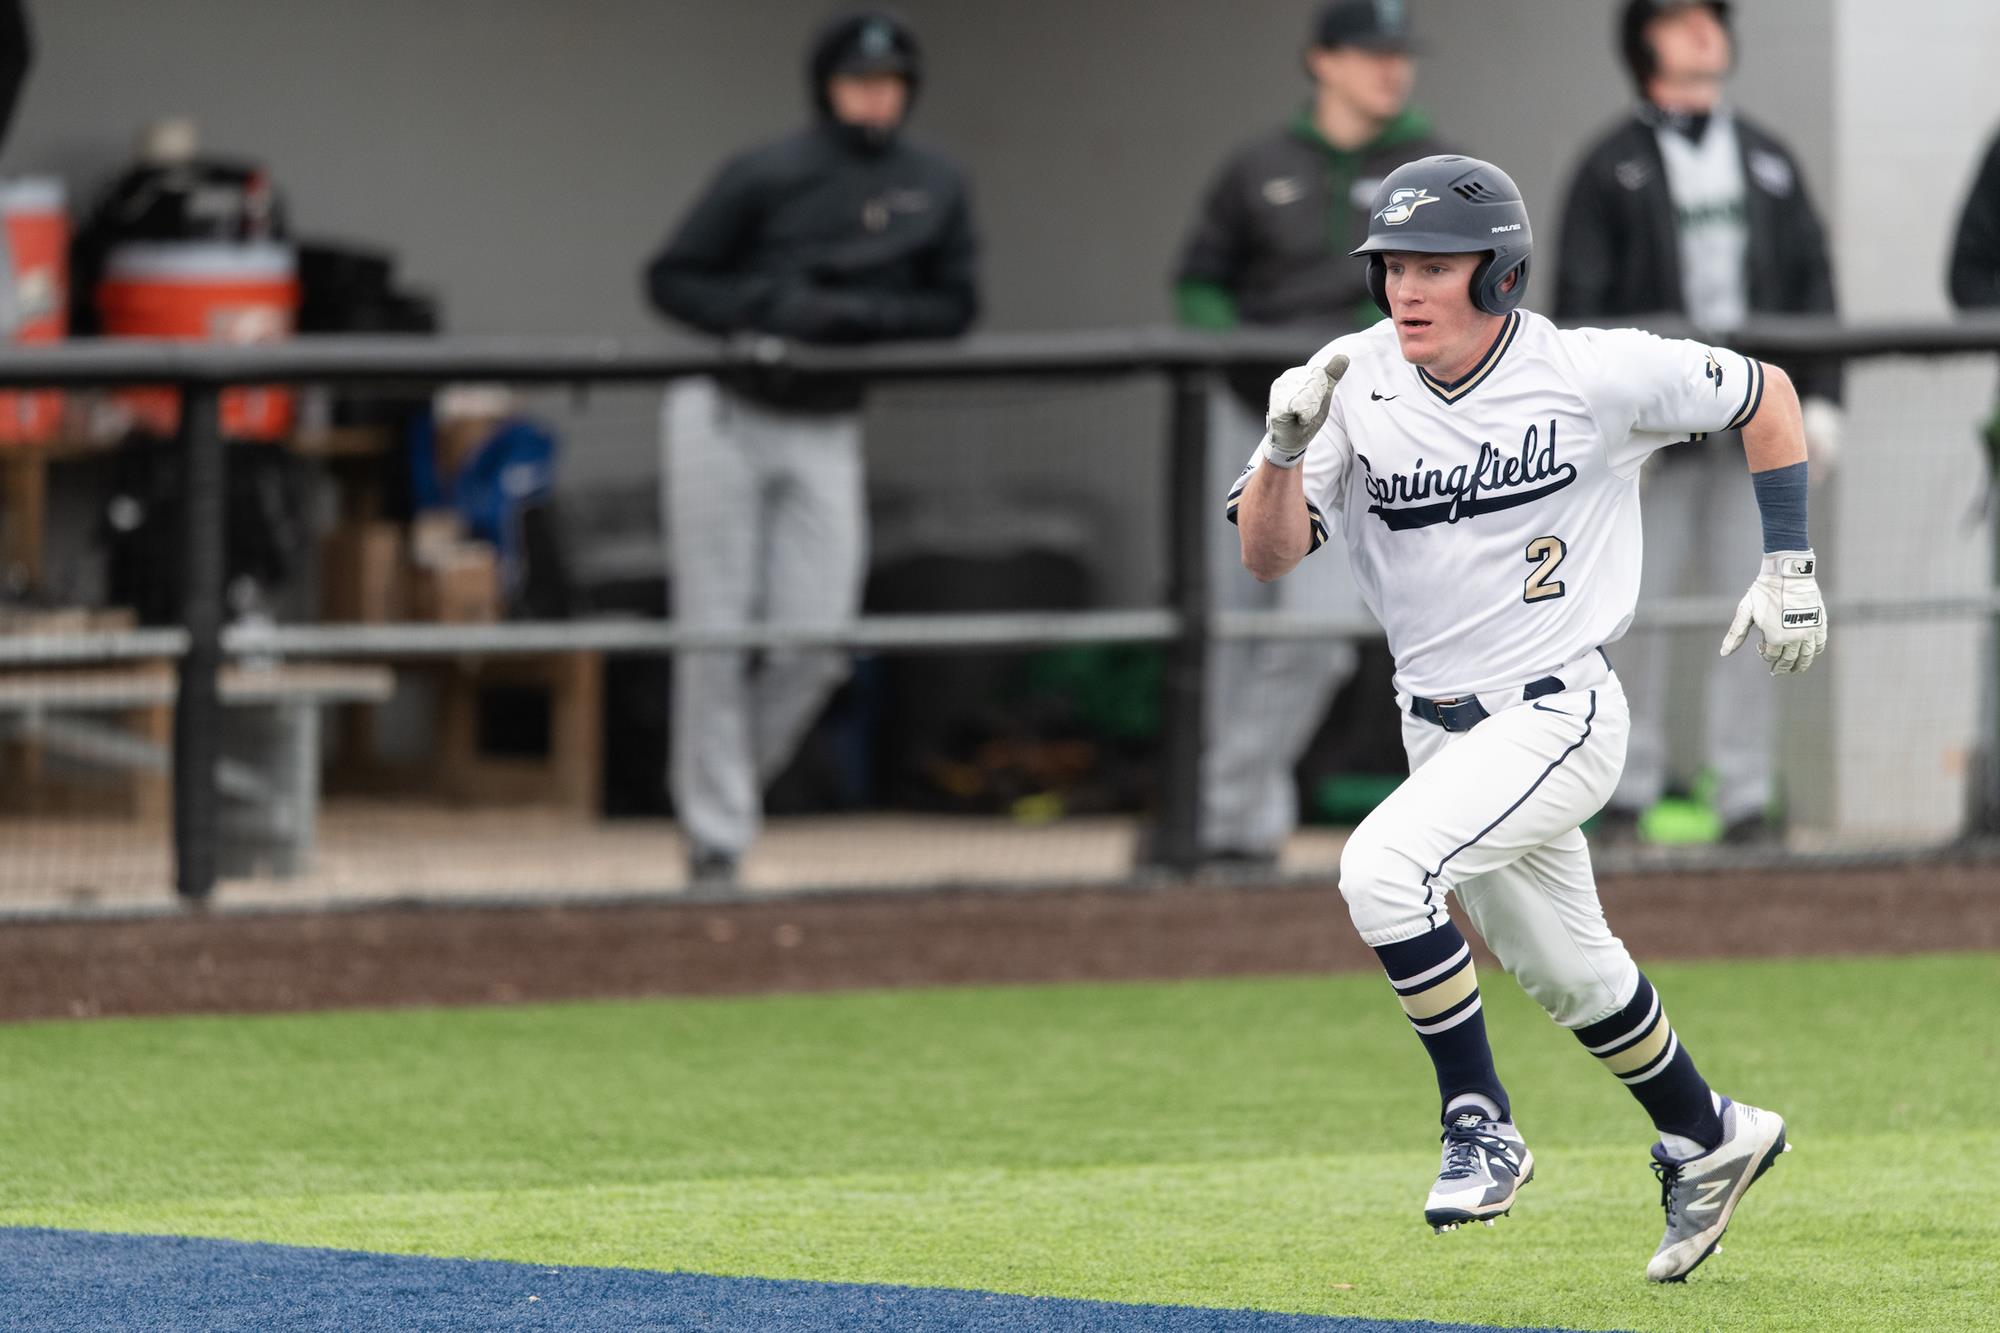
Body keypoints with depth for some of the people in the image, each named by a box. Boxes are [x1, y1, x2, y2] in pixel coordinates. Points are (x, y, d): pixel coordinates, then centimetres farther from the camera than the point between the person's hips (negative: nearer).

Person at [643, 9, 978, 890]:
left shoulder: (936, 191, 3)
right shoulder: (766, 177, -8)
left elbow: (954, 308, 5)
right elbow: (671, 279, -5)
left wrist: (870, 314, -15)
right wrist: (771, 309, -21)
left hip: (825, 436, 3)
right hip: (723, 419, -3)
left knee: (815, 646, -4)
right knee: (715, 638, -3)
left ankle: (726, 788, 19)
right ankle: (715, 839, 3)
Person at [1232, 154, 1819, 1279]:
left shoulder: (1593, 374, -15)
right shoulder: (1358, 384, -5)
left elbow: (1765, 394, 0)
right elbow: (1270, 553, -10)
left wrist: (1789, 567, -2)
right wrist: (1286, 443, -29)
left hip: (1558, 716, -6)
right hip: (1441, 730, 6)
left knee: (1384, 868, -27)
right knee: (1568, 975, 20)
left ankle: (1481, 1127, -14)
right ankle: (1709, 1140, 43)